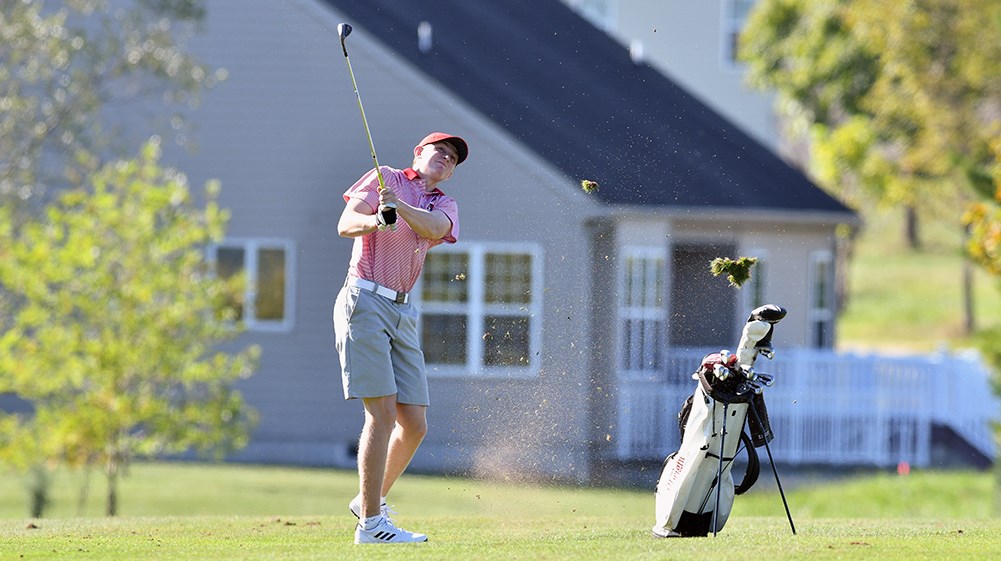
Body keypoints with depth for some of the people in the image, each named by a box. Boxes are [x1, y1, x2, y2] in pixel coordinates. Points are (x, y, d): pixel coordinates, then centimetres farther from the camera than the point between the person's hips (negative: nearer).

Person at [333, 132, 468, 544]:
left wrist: (400, 206, -26)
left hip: (402, 315, 6)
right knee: (383, 414, -15)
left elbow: (434, 227, -6)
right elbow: (345, 225, -6)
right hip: (364, 301, -6)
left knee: (415, 424, 5)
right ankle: (370, 524, -14)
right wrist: (376, 220, -27)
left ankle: (371, 500, 26)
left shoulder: (445, 205, 19)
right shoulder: (386, 177, 7)